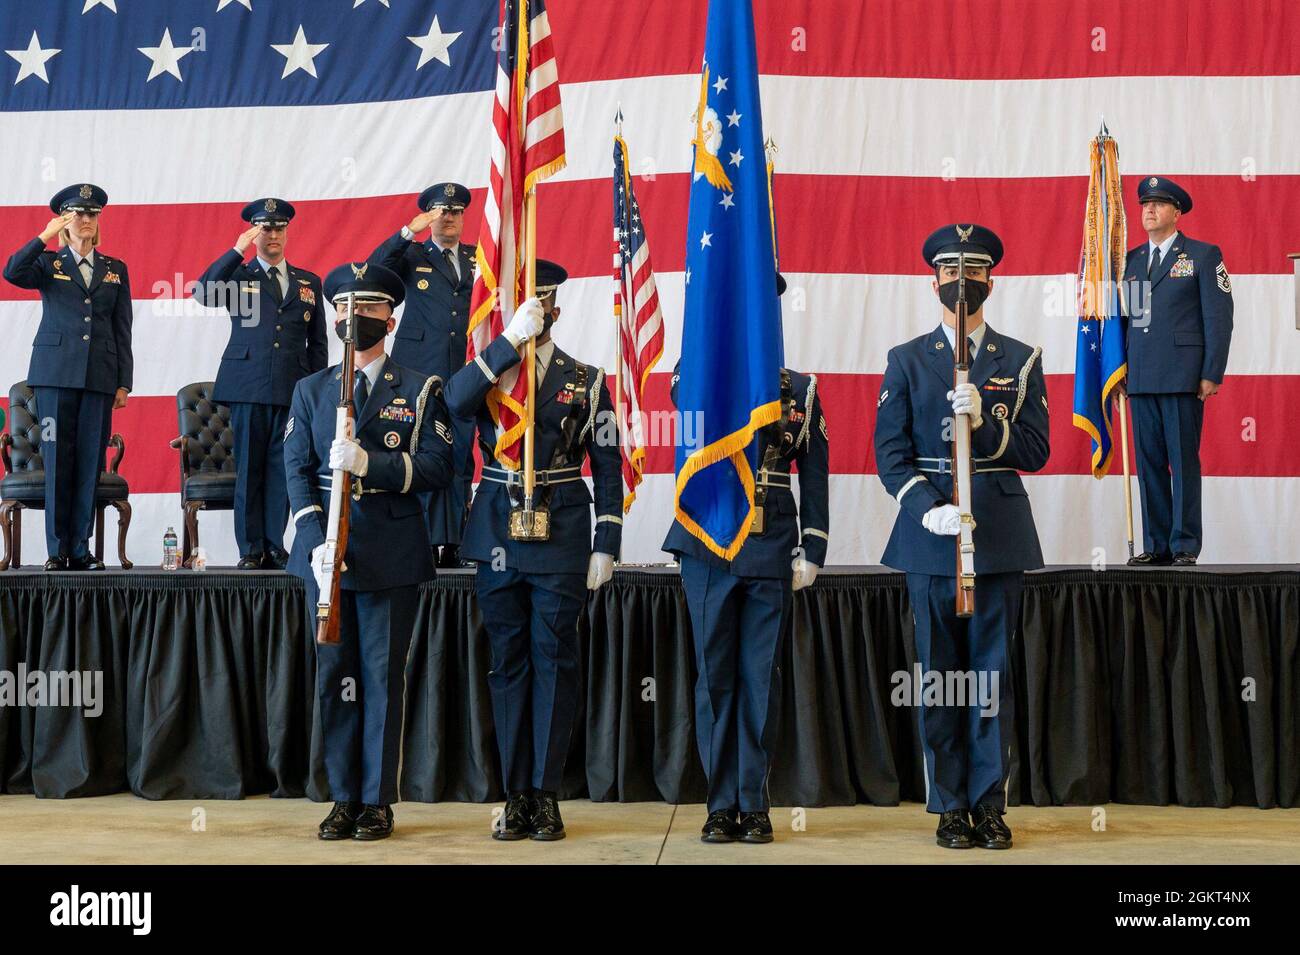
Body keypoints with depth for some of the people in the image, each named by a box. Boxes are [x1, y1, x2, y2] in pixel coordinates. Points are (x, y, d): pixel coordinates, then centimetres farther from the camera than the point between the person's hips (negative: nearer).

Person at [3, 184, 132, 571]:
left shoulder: (115, 269, 14)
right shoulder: (47, 263, 8)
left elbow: (122, 331, 11)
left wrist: (124, 382, 6)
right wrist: (46, 236, -15)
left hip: (99, 377, 2)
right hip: (56, 372, -2)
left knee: (91, 462, 1)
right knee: (58, 460, -2)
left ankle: (81, 549, 6)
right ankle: (57, 549, 2)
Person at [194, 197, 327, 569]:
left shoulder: (309, 283, 17)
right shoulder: (238, 277, 9)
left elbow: (318, 343, 17)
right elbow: (203, 293, -12)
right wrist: (237, 250, -11)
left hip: (293, 390, 2)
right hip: (248, 386, -2)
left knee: (282, 469, 2)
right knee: (248, 468, 1)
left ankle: (275, 547, 8)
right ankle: (251, 549, 5)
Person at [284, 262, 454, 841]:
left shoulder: (420, 390, 5)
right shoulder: (310, 390, 13)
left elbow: (437, 468, -5)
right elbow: (296, 471, 5)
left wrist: (368, 462, -19)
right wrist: (317, 543, -9)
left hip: (392, 554, -2)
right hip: (326, 549, 3)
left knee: (383, 677, 1)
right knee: (334, 677, 5)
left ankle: (378, 801, 9)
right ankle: (343, 798, 15)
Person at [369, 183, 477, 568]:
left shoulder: (477, 258, 16)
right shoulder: (411, 255, 9)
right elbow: (373, 269, -8)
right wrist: (409, 231, -15)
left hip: (464, 373, 3)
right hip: (421, 372, -2)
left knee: (460, 457, 2)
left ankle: (454, 543, 6)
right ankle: (425, 540, -3)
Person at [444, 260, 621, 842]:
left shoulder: (586, 380, 4)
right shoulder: (488, 370, 7)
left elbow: (608, 468, 4)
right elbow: (455, 401, -18)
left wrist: (606, 547, -3)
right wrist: (510, 340, -21)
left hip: (562, 537, -2)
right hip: (498, 534, 2)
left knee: (553, 661, 1)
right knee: (509, 661, 7)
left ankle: (545, 794, 8)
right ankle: (517, 794, 14)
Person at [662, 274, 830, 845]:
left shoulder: (799, 390, 9)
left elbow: (814, 477, 7)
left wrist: (812, 551, 2)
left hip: (772, 552, 0)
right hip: (708, 548, 0)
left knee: (760, 677, 4)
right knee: (715, 674, 3)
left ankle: (754, 803, 13)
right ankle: (722, 804, 11)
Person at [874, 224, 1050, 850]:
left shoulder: (1021, 361, 9)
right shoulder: (907, 361, 8)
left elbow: (1035, 450, 3)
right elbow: (889, 452, 2)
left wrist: (985, 421, -15)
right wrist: (928, 508, -13)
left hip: (1000, 533, 0)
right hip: (930, 534, 0)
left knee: (992, 671, 2)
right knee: (938, 672, 3)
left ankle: (989, 805, 10)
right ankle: (950, 806, 11)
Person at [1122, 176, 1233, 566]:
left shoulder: (1203, 256, 3)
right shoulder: (1131, 260, 16)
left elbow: (1219, 318, -1)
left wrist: (1212, 374, -8)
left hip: (1183, 378, -4)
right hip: (1140, 379, 5)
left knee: (1184, 461, -3)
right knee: (1149, 462, 5)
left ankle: (1185, 546, 1)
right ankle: (1156, 545, 11)